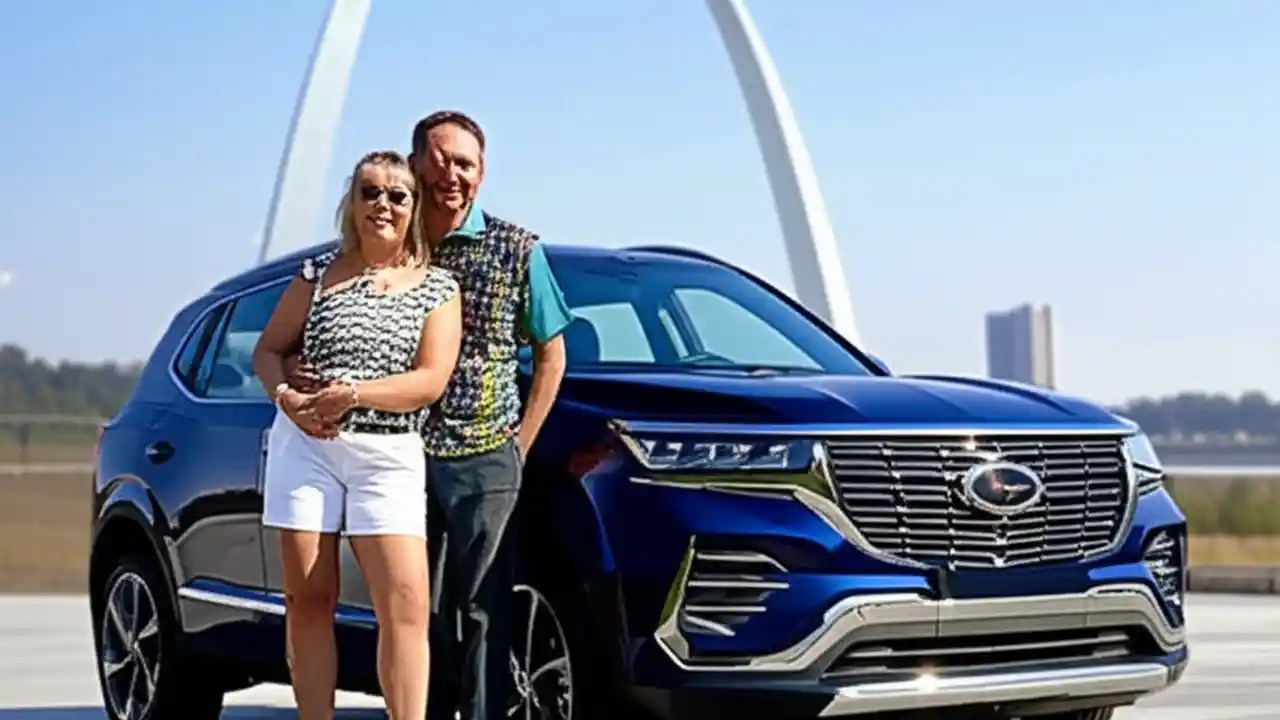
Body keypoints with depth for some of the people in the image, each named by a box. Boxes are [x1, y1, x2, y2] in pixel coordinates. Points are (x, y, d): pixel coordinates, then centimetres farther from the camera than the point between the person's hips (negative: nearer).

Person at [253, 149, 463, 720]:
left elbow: (431, 380, -4)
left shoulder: (437, 288, 6)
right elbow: (268, 351, 12)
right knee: (307, 600, 1)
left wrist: (354, 394, -18)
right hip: (306, 444, 2)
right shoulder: (317, 276, 10)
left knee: (406, 604, -13)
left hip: (390, 455, -1)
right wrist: (285, 396, -11)